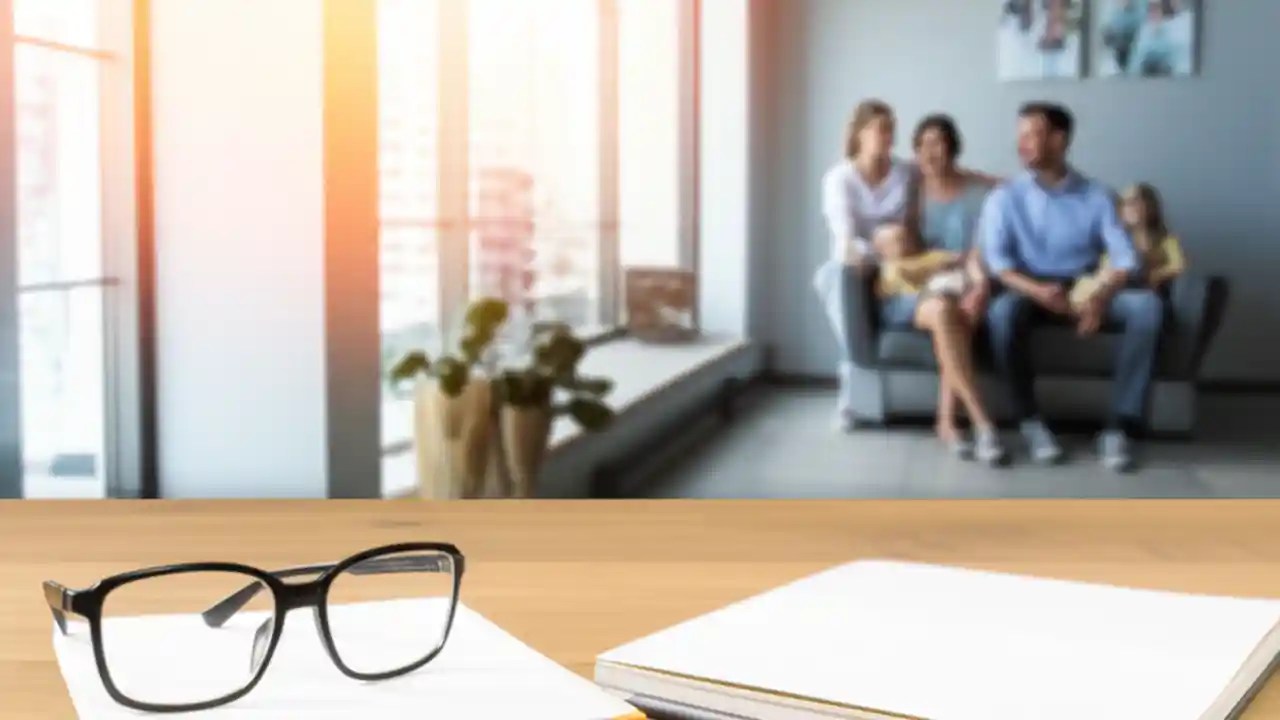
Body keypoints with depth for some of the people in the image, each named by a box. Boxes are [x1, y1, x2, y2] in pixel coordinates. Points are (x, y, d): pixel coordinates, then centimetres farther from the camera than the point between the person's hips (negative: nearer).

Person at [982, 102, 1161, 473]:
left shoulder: (1095, 196, 7)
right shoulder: (1005, 197, 4)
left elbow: (1126, 256, -3)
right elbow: (996, 261, -9)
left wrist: (1101, 297, -25)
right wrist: (1037, 290, -29)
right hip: (1031, 292, -2)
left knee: (1146, 304, -27)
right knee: (1002, 310, -37)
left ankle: (1119, 426, -26)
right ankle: (1031, 421, -21)